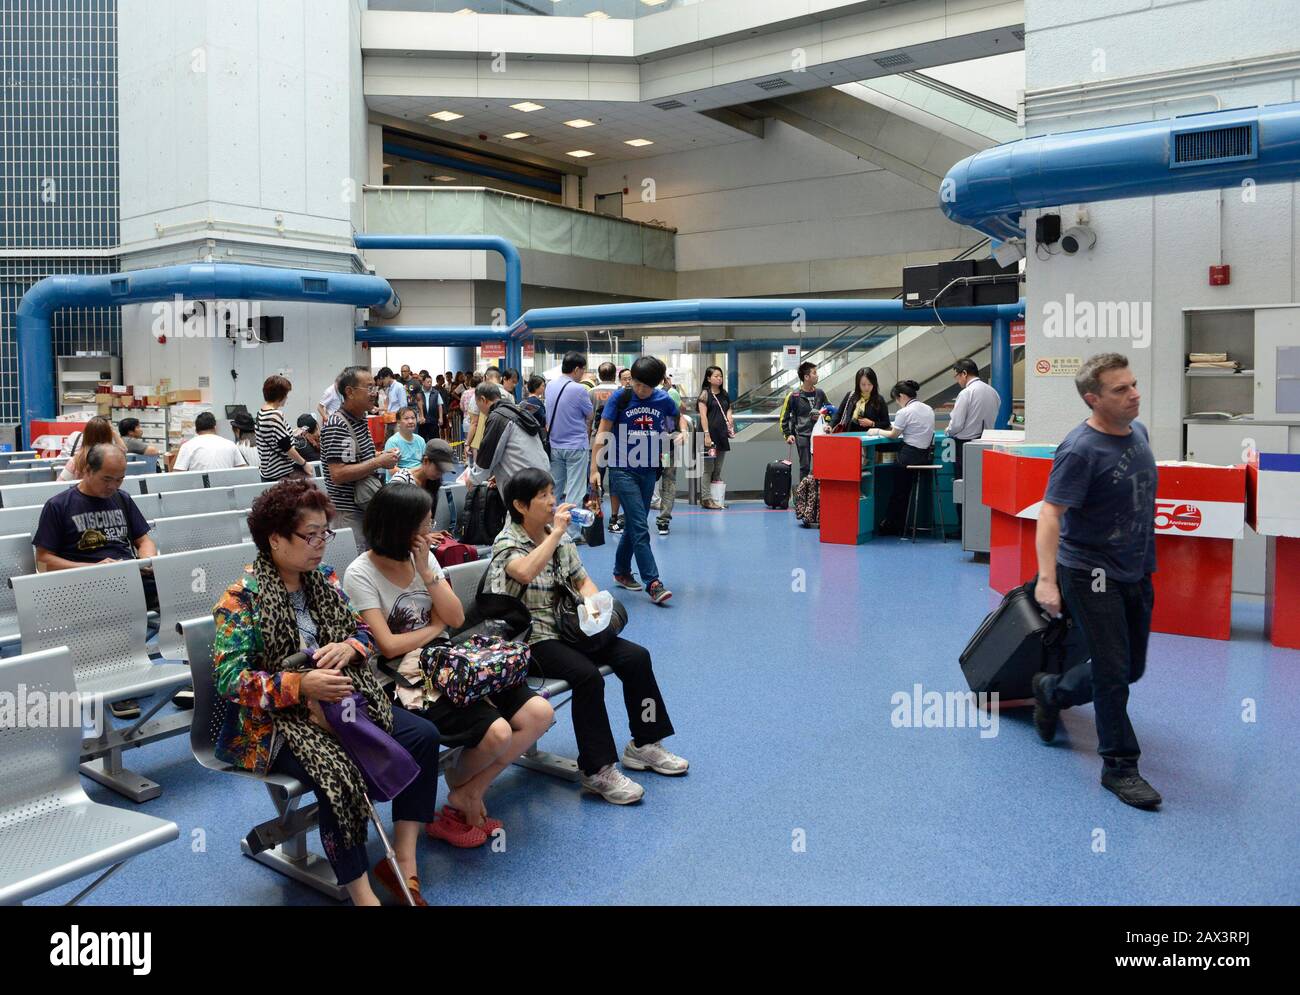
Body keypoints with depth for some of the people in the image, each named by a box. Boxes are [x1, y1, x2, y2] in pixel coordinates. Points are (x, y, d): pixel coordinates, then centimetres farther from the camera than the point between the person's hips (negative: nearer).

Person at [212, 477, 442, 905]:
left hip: (340, 700, 7)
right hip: (276, 719, -7)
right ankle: (362, 893, -18)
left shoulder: (324, 579, 7)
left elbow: (363, 629, 13)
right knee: (336, 771, -33)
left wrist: (349, 646, -12)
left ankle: (404, 863, -5)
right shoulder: (241, 598, -11)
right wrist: (301, 685, -29)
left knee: (422, 734, -10)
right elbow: (229, 678, -17)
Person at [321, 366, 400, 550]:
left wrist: (380, 457, 7)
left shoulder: (360, 420, 12)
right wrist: (378, 463, -21)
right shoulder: (337, 426, -18)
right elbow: (338, 475, -26)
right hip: (348, 512, -9)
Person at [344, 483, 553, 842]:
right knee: (497, 733, -27)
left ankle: (470, 792, 2)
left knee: (539, 713, -12)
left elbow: (456, 618, 4)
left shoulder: (423, 556, 9)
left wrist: (426, 572, -7)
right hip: (410, 679, -7)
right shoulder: (361, 574, -9)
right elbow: (388, 645, -13)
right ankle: (460, 786, 8)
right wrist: (436, 626, 0)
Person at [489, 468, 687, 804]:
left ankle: (644, 744, 6)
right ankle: (597, 770, -19)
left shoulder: (561, 537, 11)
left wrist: (592, 604, -5)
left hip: (567, 627, 7)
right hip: (531, 640, -7)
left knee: (636, 657, -8)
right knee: (588, 676, -31)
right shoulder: (507, 542, -10)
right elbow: (525, 572, -33)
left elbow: (583, 581, 18)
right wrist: (556, 532, -24)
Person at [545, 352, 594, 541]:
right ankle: (573, 533, -1)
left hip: (554, 445, 6)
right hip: (576, 446, -6)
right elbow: (590, 417, -4)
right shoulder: (578, 390, -17)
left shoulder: (550, 386, 3)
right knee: (575, 491, -2)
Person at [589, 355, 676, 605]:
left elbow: (678, 419, 24)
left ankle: (621, 572, 32)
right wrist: (594, 468, -7)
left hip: (648, 471, 4)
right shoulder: (620, 398, -7)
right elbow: (602, 433, -4)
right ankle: (653, 584, -11)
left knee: (634, 526, 15)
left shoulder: (663, 400, 2)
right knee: (640, 528, -10)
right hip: (623, 470, -4)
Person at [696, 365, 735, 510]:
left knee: (718, 469, 10)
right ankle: (706, 499, -2)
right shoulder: (705, 394, -6)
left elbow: (728, 409, 22)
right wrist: (706, 434, -18)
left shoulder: (724, 394, 14)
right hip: (710, 434, -7)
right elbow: (703, 415, -11)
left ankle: (717, 498, 16)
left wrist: (729, 416, -2)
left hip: (722, 433, 7)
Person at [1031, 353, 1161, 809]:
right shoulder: (1081, 451, -21)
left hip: (1136, 571, 8)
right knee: (1113, 672, -5)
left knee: (1131, 668, 16)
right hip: (1092, 574, -8)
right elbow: (1050, 515, -28)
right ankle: (1119, 767, 10)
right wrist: (1046, 578, -38)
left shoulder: (1138, 432, 5)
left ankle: (1052, 691, 38)